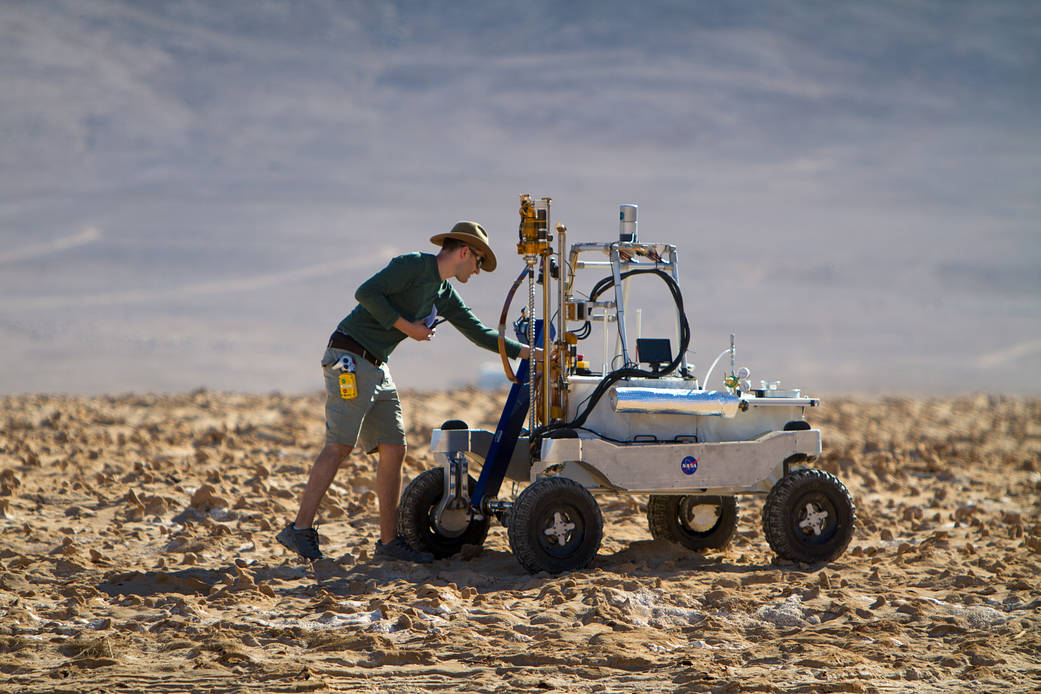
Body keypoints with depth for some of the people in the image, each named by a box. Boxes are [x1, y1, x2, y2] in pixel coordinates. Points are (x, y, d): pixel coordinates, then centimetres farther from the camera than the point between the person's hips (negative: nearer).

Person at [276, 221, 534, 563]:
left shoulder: (446, 295, 18)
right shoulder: (413, 266, -10)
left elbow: (480, 333, 26)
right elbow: (366, 292, -20)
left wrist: (528, 352, 25)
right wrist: (407, 326, -15)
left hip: (377, 368, 9)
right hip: (349, 359, -9)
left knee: (393, 450, 4)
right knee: (339, 445, -15)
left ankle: (389, 541, 7)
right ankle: (300, 529, -16)